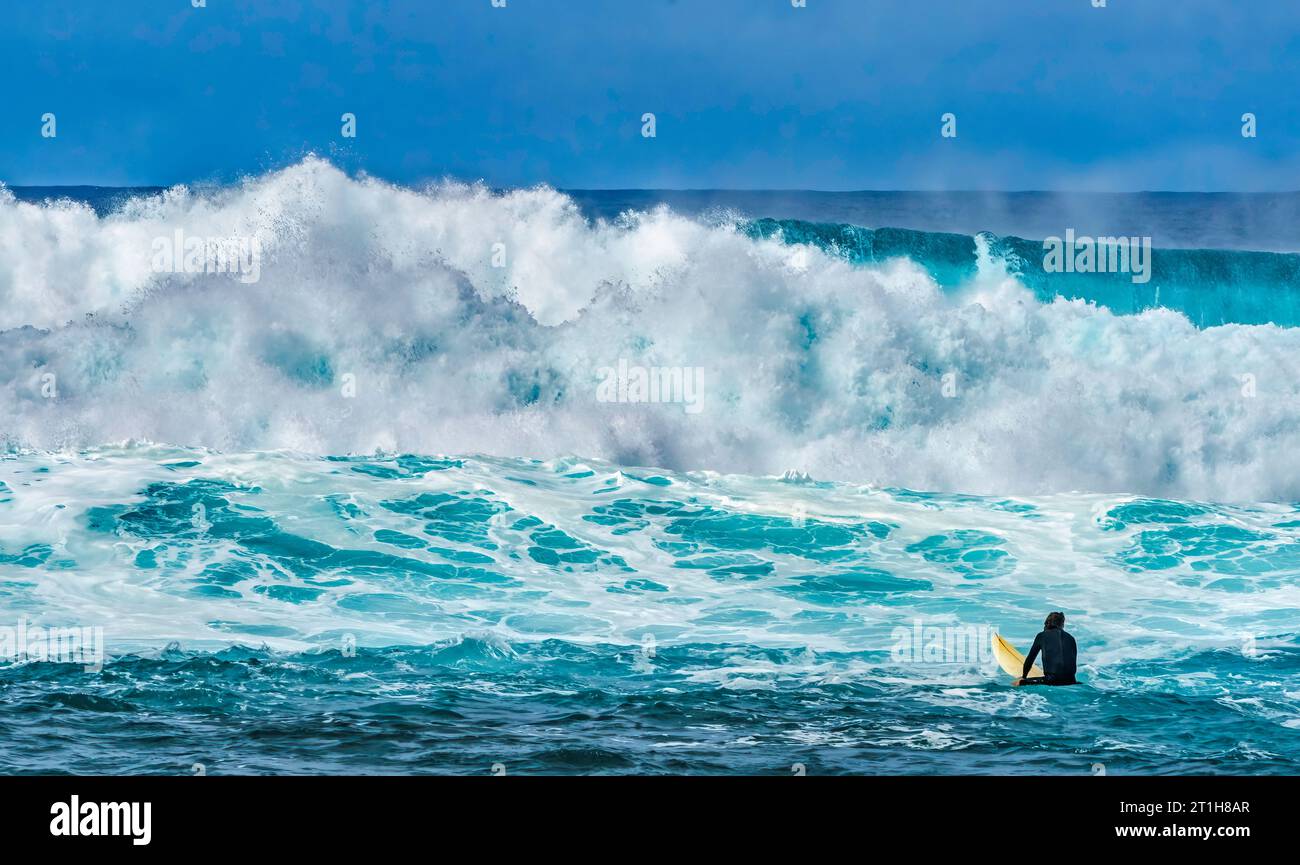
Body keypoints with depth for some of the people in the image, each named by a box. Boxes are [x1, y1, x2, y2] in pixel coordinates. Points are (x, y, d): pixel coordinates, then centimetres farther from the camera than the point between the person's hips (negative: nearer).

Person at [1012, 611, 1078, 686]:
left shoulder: (1041, 636, 8)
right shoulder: (1070, 638, 14)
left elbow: (1030, 658, 14)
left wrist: (1024, 677, 29)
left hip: (1051, 680, -2)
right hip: (1069, 681, 2)